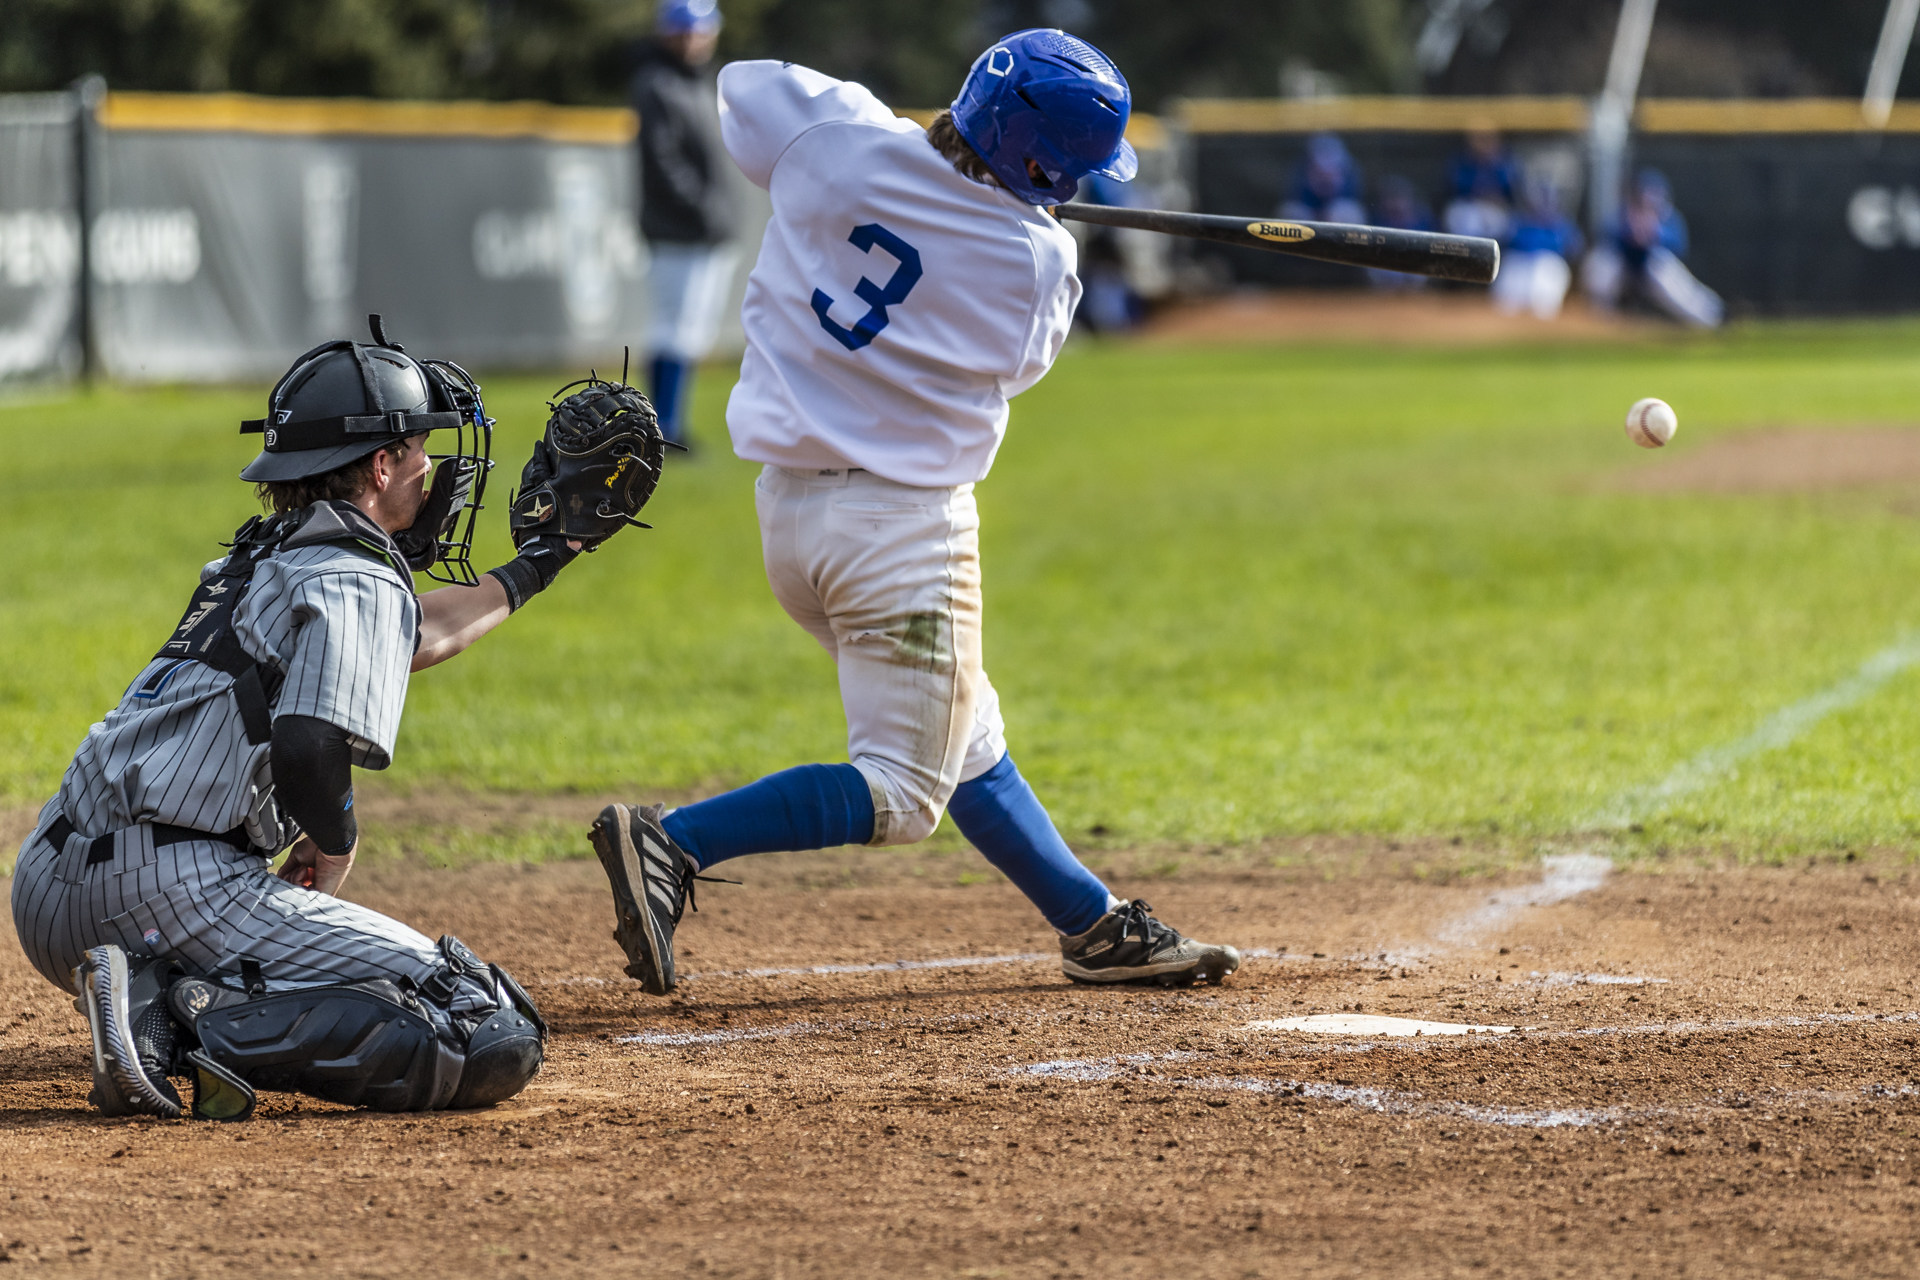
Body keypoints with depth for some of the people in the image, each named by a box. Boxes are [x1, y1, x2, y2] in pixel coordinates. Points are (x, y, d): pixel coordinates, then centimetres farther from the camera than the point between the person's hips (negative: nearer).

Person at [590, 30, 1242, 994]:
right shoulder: (1036, 262, -13)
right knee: (899, 795, -3)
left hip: (787, 510, 8)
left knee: (965, 740, 20)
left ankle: (1097, 927, 30)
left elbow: (741, 86, 15)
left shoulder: (831, 140, -6)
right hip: (903, 519, -8)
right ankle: (672, 843, -19)